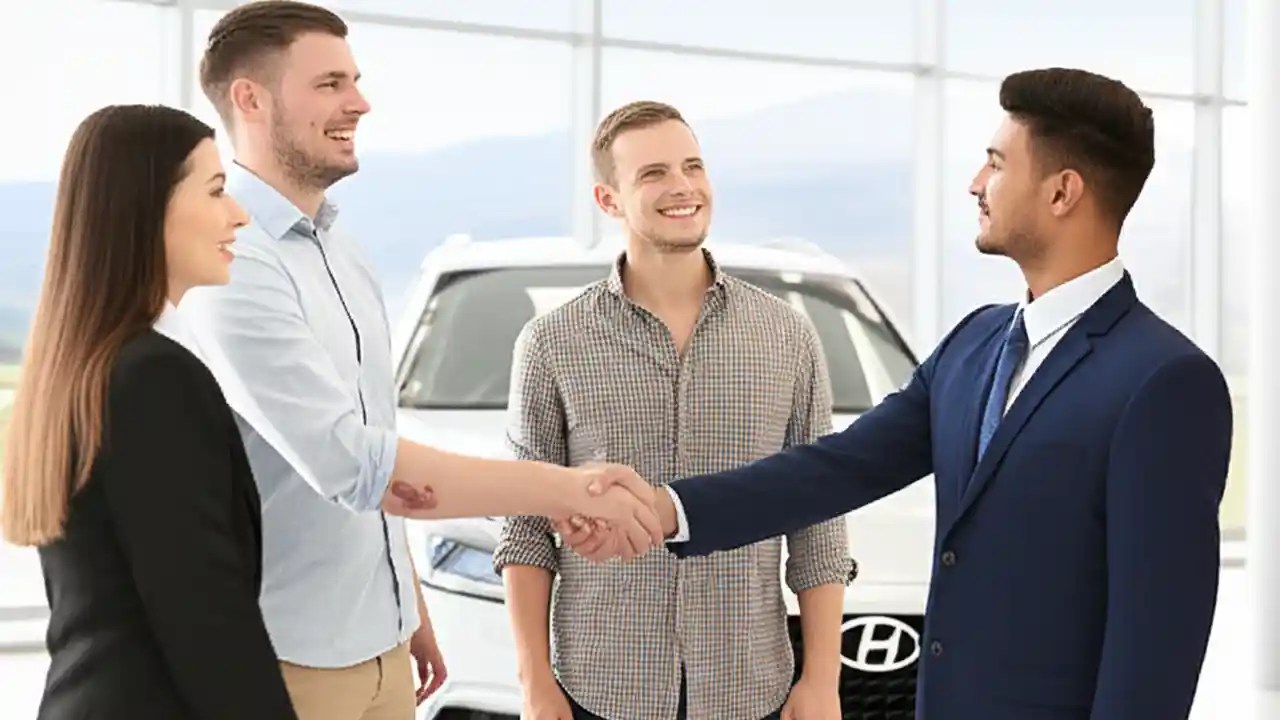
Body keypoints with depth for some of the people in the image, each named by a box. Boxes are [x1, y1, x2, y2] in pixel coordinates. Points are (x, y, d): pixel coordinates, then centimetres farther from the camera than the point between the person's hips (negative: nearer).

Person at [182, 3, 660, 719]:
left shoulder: (342, 252, 10)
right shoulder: (232, 263, -19)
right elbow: (349, 462, -27)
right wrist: (569, 487, -27)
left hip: (378, 645, 8)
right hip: (284, 657, -8)